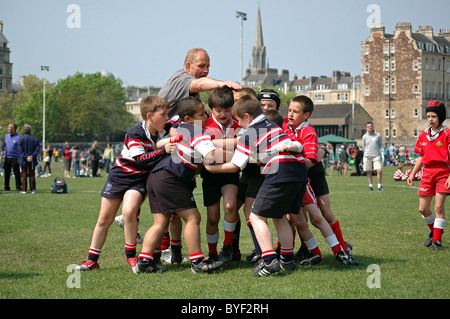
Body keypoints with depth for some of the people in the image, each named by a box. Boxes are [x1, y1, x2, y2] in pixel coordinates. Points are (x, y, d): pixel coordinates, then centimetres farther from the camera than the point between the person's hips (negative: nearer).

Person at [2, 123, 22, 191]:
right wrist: (5, 150, 9)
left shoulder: (18, 137, -6)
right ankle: (6, 186, 12)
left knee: (17, 173, -1)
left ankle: (18, 186, 7)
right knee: (7, 172, 6)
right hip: (7, 157, 5)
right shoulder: (6, 136, 13)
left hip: (15, 157, -5)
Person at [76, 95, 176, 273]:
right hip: (120, 176, -2)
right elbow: (140, 160, -29)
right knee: (104, 220, 4)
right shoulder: (135, 133, -20)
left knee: (129, 211, -25)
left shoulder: (161, 133, -4)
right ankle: (92, 259, 18)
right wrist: (163, 151, -37)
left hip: (139, 180, 2)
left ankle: (130, 255, -9)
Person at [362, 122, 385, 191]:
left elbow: (380, 145, 14)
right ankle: (370, 186, 12)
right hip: (367, 156, 1)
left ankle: (379, 186, -1)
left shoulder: (378, 135, 1)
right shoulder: (364, 136, 2)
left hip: (376, 156, -1)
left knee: (379, 171, -10)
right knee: (369, 172, 4)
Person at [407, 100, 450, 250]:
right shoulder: (424, 135, 11)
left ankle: (437, 239, -2)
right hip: (427, 172, 5)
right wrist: (412, 174, 15)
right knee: (423, 208, 4)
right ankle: (433, 231, 29)